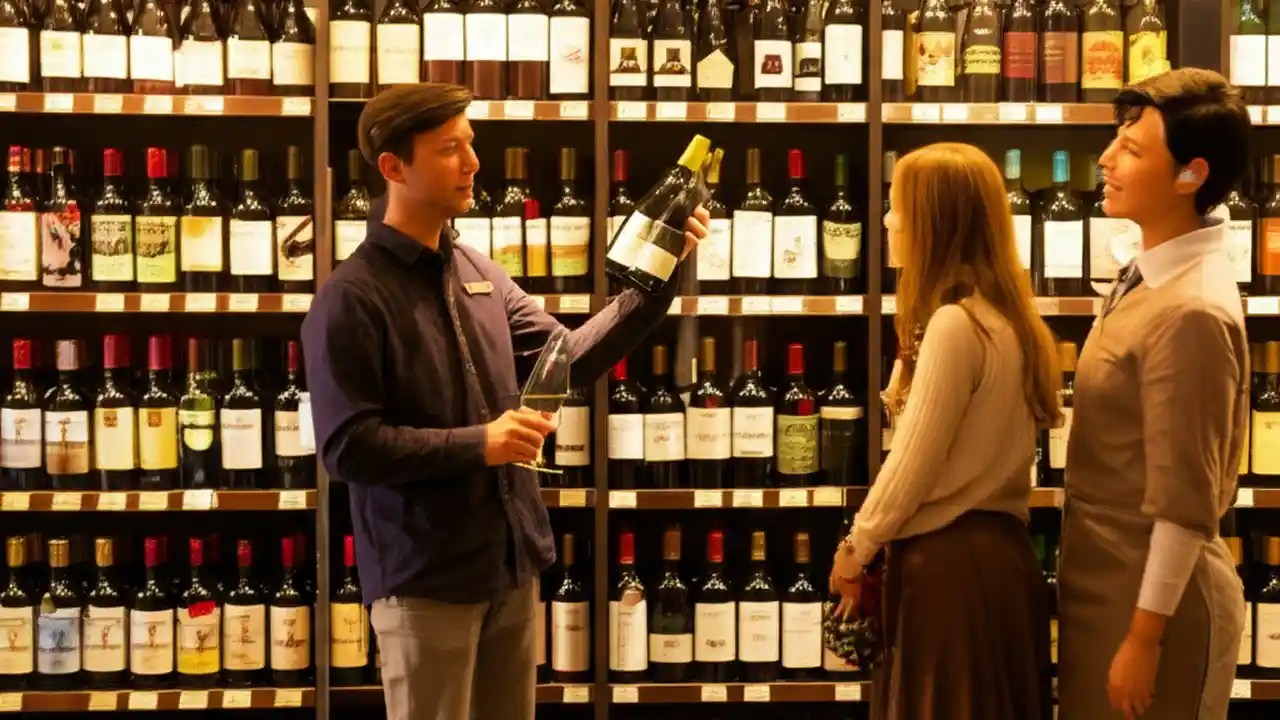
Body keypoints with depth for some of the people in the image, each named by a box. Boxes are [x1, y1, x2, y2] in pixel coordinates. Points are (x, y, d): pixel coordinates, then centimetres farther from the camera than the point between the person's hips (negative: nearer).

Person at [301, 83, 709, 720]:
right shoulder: (353, 298, -14)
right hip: (425, 578, -7)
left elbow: (565, 360, 6)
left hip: (512, 563, 7)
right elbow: (346, 447, -18)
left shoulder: (479, 273, 7)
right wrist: (476, 445, -22)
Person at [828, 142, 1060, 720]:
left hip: (949, 560, -9)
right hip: (997, 548, 9)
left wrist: (855, 550, -3)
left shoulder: (954, 324, -18)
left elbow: (913, 462, -16)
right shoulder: (1003, 317, 10)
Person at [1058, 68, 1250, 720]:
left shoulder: (1190, 312, -22)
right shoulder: (1149, 277, 7)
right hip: (1106, 583, 9)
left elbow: (1183, 504, -22)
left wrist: (1145, 636, -19)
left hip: (1151, 595, -9)